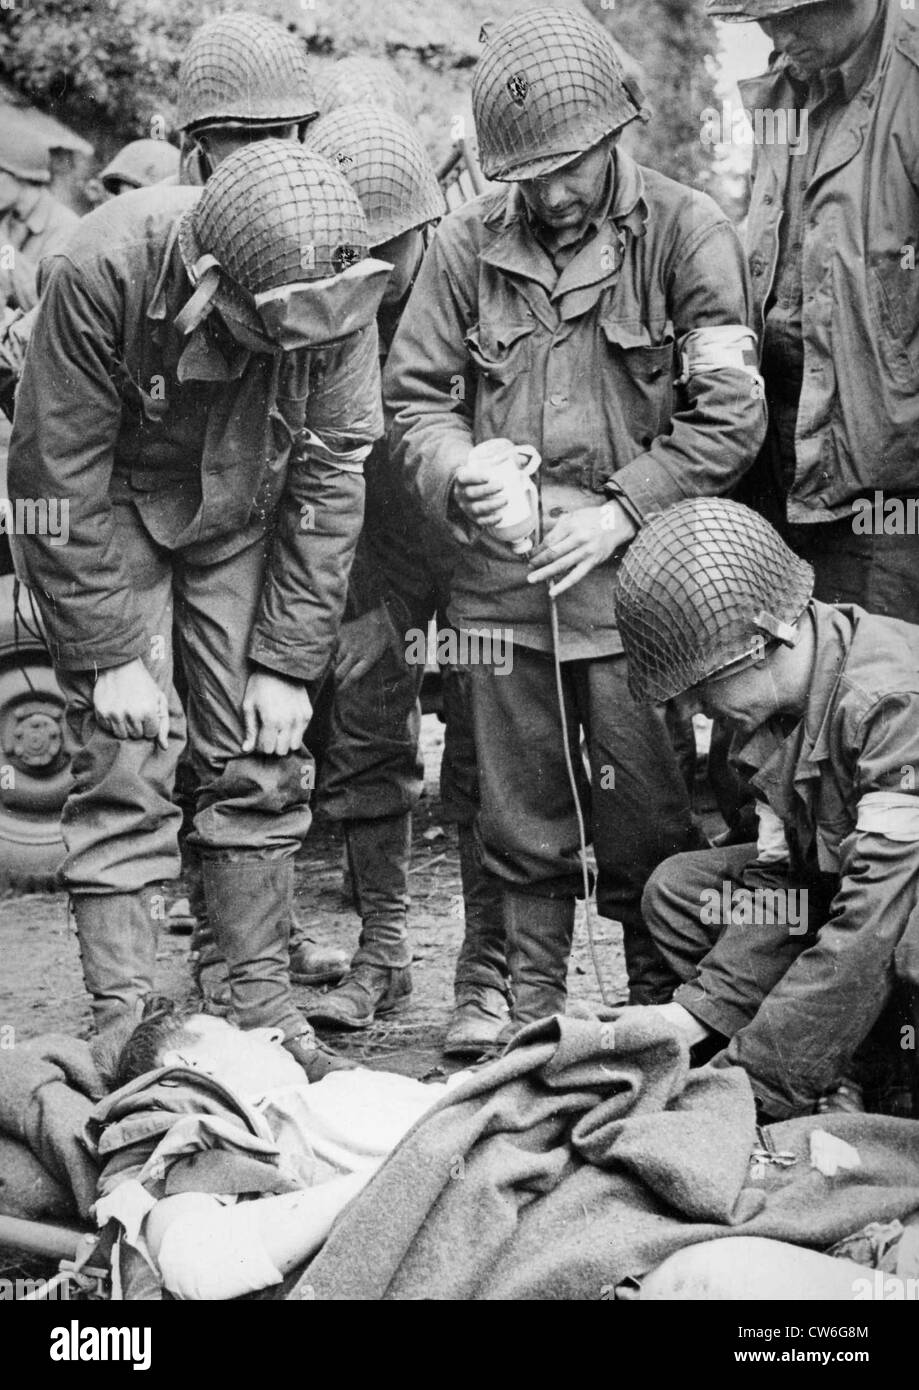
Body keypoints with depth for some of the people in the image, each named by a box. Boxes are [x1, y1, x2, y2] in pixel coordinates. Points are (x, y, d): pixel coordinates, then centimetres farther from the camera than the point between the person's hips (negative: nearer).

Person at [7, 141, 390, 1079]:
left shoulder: (332, 294, -23)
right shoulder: (101, 272, -32)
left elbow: (331, 476, -14)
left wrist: (289, 663, -13)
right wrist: (109, 654, -21)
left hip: (242, 514, 3)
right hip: (105, 509, -3)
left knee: (259, 758, 1)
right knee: (124, 765, -9)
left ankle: (263, 1001, 14)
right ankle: (121, 1024, -2)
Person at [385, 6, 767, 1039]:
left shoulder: (684, 233, -4)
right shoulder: (468, 245, 4)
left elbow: (729, 415, -7)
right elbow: (412, 392, 9)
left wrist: (619, 511, -13)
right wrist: (456, 468, -12)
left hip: (633, 580, -2)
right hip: (502, 579, 3)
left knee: (649, 833, 4)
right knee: (521, 828, 12)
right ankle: (527, 1022, 25)